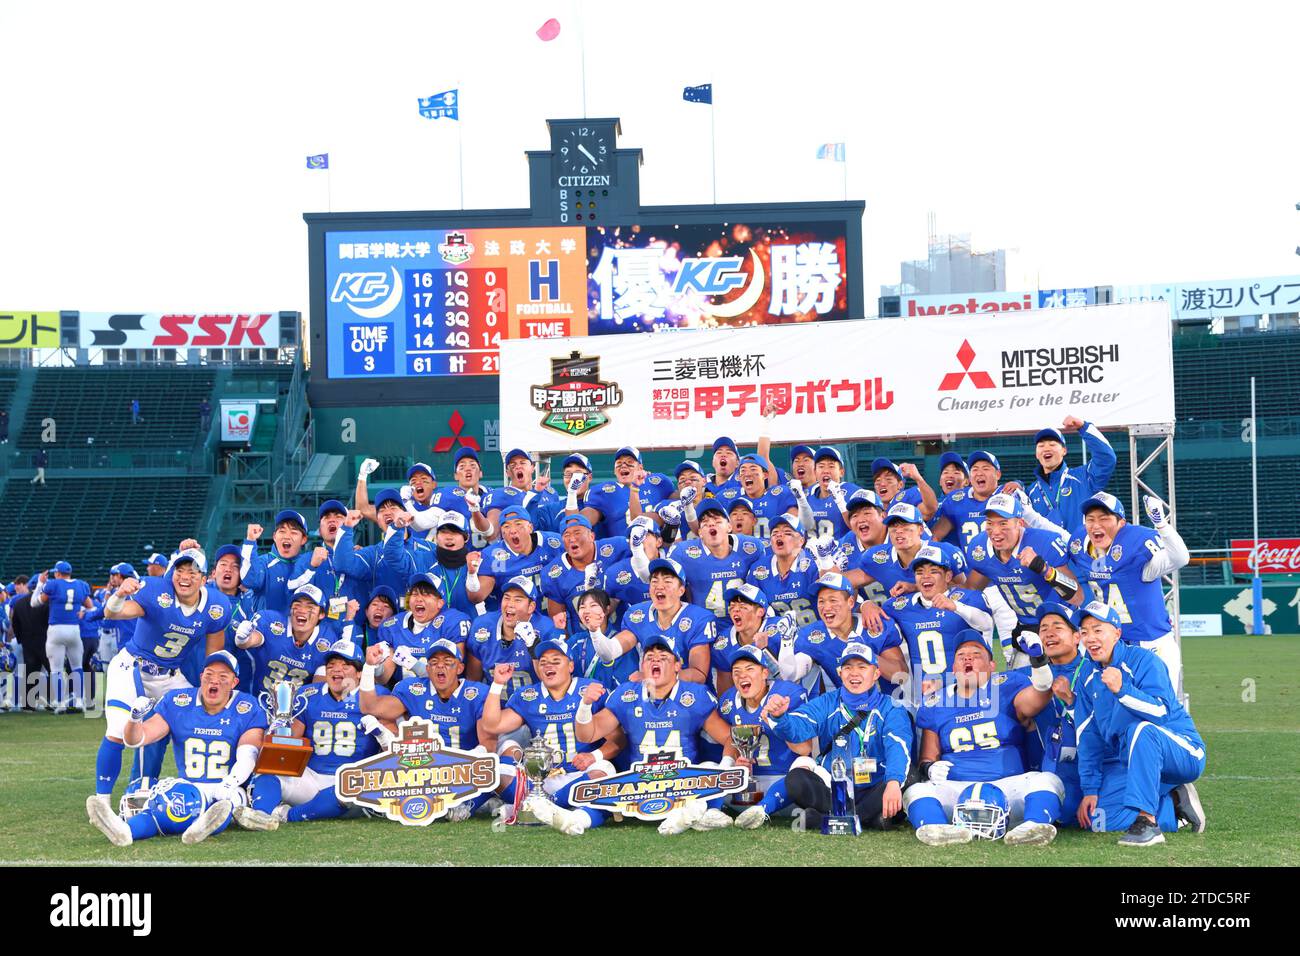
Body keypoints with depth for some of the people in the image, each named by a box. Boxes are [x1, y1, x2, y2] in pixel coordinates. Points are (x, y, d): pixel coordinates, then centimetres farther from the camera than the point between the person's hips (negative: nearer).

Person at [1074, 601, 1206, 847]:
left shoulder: (1144, 660, -13)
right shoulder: (1088, 675, 7)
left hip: (1183, 754, -6)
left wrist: (1122, 690, -42)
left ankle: (1147, 821, -37)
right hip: (1125, 763, 6)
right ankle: (1173, 805, 2)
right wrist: (1090, 788, 1)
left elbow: (1161, 712, -28)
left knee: (1142, 730, -39)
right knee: (1098, 820, -16)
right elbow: (1088, 735, 7)